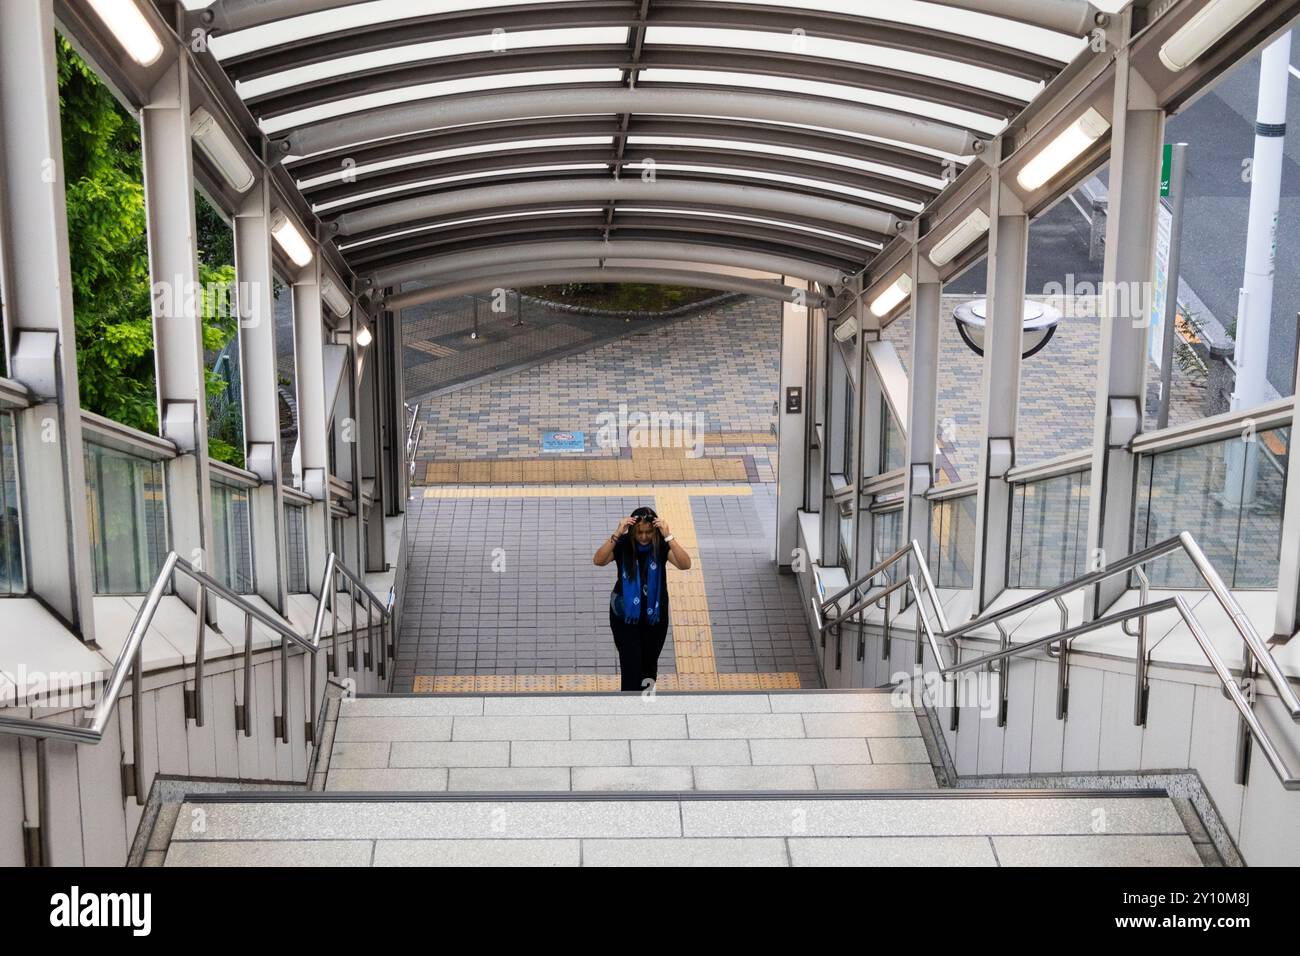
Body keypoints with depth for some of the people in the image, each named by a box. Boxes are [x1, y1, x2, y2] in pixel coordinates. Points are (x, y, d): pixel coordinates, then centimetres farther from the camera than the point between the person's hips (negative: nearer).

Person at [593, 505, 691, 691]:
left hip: (654, 615, 2)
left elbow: (685, 564, -28)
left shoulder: (661, 545, -13)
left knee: (649, 661, 19)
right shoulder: (623, 544, -15)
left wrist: (668, 536, -38)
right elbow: (598, 561, -30)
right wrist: (616, 534, -38)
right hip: (625, 615, -2)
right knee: (631, 665, -8)